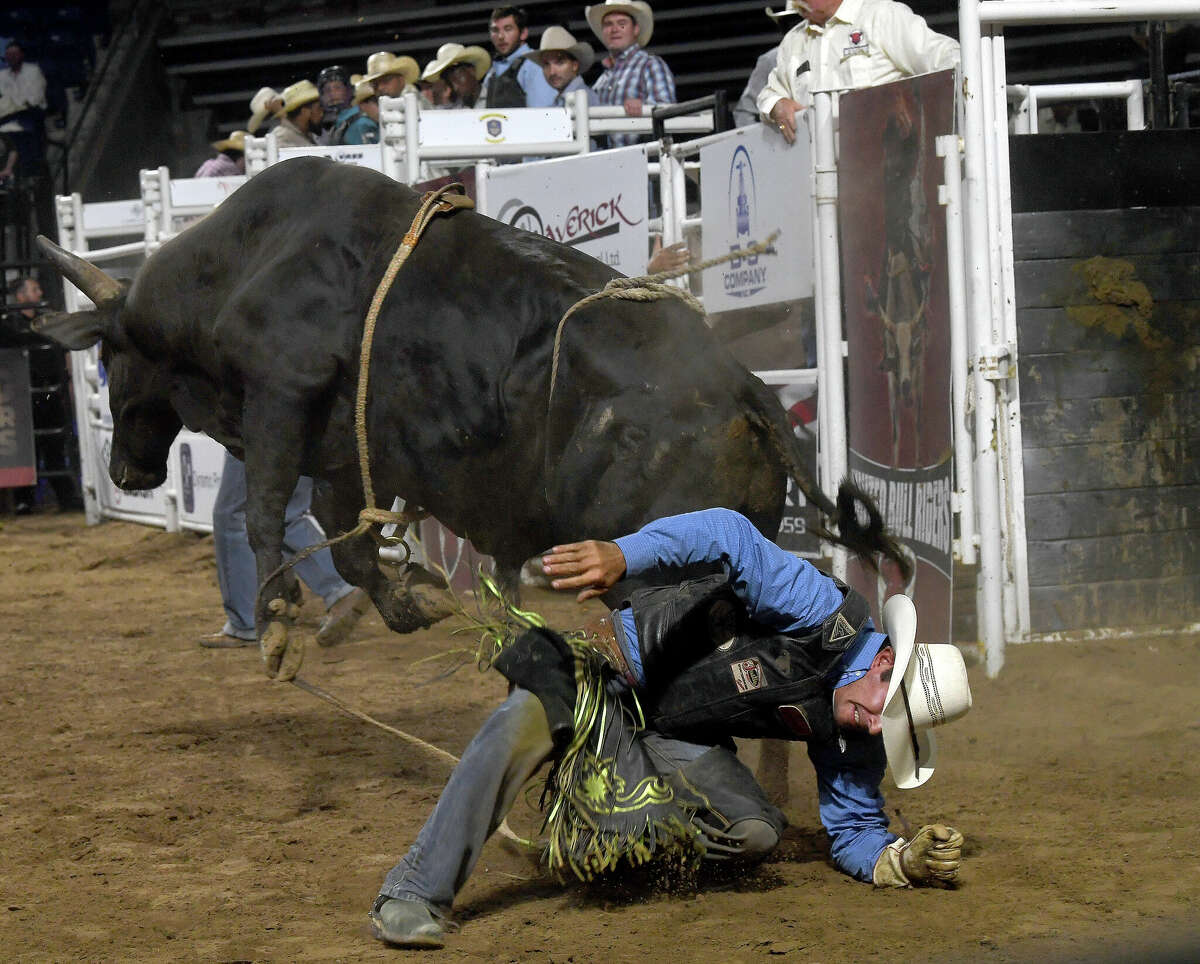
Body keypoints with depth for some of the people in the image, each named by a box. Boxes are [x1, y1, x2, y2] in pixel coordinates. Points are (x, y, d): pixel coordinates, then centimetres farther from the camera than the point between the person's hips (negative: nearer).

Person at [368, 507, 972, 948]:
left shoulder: (851, 743, -3)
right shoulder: (830, 619, -24)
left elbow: (854, 831, 7)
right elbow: (730, 536, -33)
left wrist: (903, 861, -18)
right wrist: (623, 555, -48)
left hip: (675, 741, 6)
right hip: (616, 669, -6)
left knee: (754, 831, -22)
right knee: (521, 726, -35)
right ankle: (414, 897, -32)